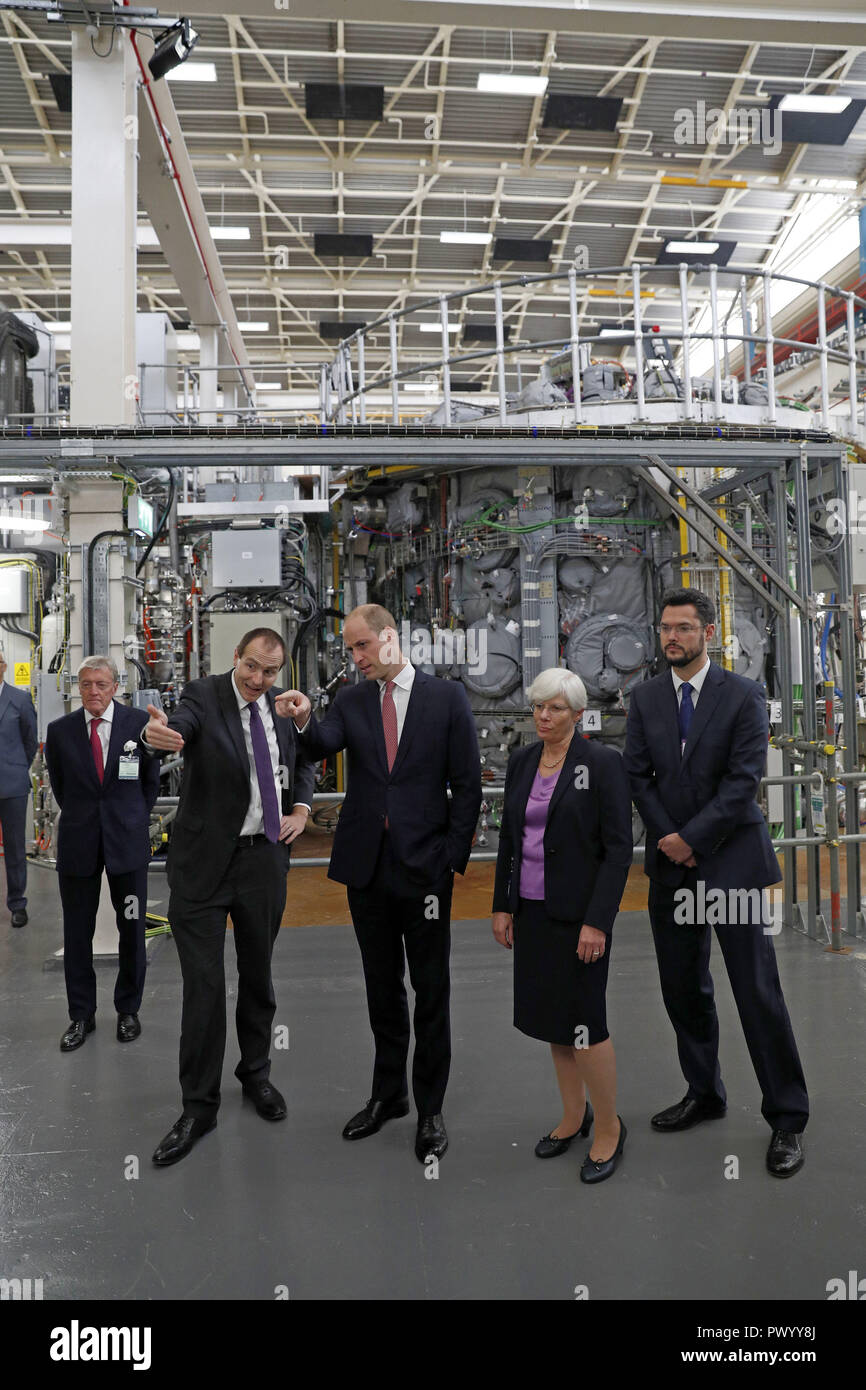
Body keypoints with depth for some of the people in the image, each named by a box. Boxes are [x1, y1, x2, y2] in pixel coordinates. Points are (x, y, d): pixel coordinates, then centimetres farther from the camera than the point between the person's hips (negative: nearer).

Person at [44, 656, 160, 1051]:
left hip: (128, 840, -1)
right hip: (78, 841, 1)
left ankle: (128, 1010, 22)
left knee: (132, 929, 6)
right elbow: (59, 785, 12)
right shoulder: (59, 730, 0)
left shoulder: (139, 722, -3)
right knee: (77, 932, 7)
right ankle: (81, 1015, 21)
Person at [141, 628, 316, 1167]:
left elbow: (303, 758, 20)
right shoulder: (204, 694, -11)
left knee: (258, 975, 16)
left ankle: (256, 1073, 37)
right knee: (203, 985, -1)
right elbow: (183, 722, -34)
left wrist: (301, 808, 3)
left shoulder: (282, 705, 3)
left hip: (266, 859, 4)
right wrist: (157, 734, -57)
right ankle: (199, 1107, 14)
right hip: (205, 861, -3)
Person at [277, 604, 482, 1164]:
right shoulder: (351, 700, 7)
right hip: (367, 866, 4)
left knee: (431, 991, 6)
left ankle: (431, 1108, 22)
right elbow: (324, 745, -12)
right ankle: (389, 1094, 34)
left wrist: (454, 857, -8)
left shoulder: (448, 697, -2)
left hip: (424, 867, -3)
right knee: (382, 987, 17)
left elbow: (468, 785, -3)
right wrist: (304, 720, -34)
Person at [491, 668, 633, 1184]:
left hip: (579, 911, -6)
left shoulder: (603, 762, -12)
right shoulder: (521, 760, 6)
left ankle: (610, 1127, 20)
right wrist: (503, 905, 9)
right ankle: (575, 1115, 33)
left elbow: (619, 847, -13)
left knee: (583, 1021, -1)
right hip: (532, 908, 6)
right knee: (550, 1015, 14)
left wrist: (597, 921, -17)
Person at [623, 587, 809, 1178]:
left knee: (758, 990, -2)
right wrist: (667, 837, -7)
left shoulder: (743, 696, -4)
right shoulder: (645, 698, 7)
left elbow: (744, 780, -11)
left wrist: (693, 839, -14)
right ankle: (704, 1094, 29)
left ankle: (787, 1118, 11)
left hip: (732, 858, -4)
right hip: (672, 861, 4)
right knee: (682, 988, 12)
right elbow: (637, 775, 5)